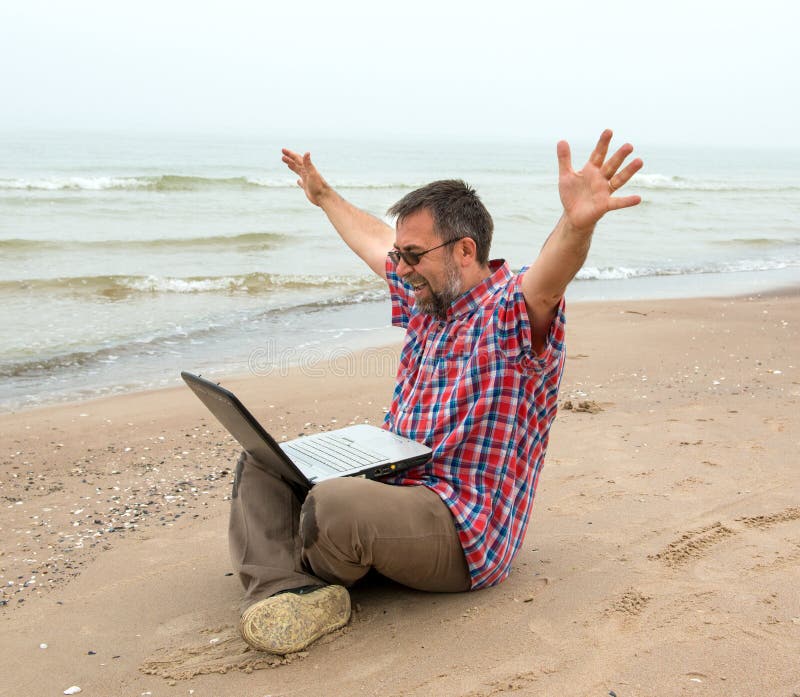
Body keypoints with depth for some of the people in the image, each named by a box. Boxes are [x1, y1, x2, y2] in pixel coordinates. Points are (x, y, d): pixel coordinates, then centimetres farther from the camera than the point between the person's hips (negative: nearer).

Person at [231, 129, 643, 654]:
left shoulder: (510, 313, -15)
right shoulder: (426, 301, 12)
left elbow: (550, 278, -40)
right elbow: (373, 237, 30)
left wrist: (578, 221, -61)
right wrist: (324, 196, 43)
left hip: (466, 535, -10)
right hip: (397, 490, 10)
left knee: (333, 506, -36)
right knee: (263, 462, 7)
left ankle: (307, 580, 0)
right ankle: (284, 593, -17)